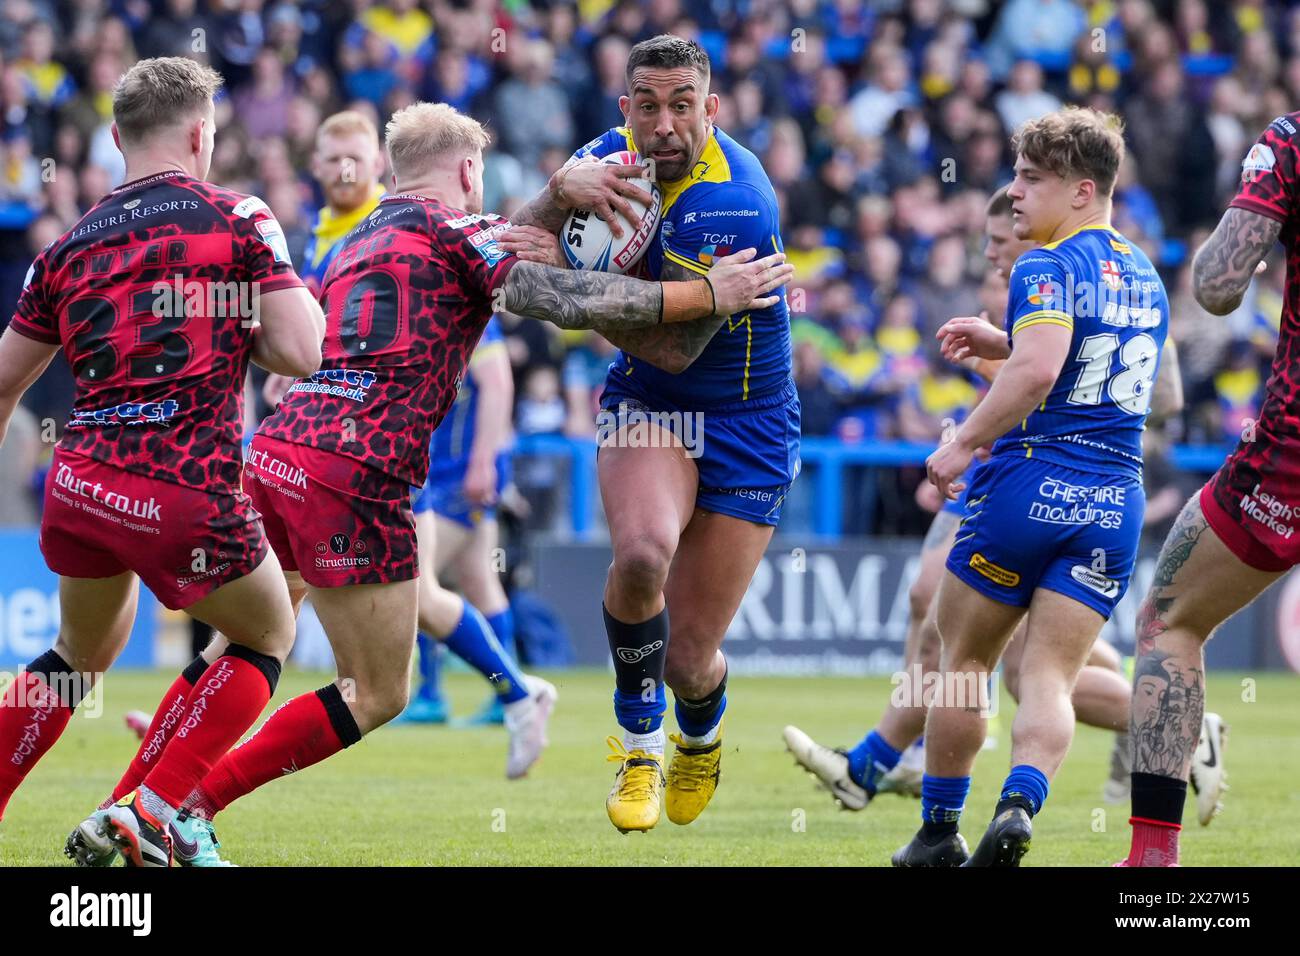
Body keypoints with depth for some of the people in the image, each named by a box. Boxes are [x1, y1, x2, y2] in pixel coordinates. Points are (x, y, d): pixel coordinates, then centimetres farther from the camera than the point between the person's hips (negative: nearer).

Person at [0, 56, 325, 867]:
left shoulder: (71, 244, 13)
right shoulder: (238, 219, 0)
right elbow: (304, 352, -6)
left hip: (77, 488, 5)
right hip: (189, 497, -5)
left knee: (80, 656, 30)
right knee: (267, 639, 21)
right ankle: (151, 811, 6)